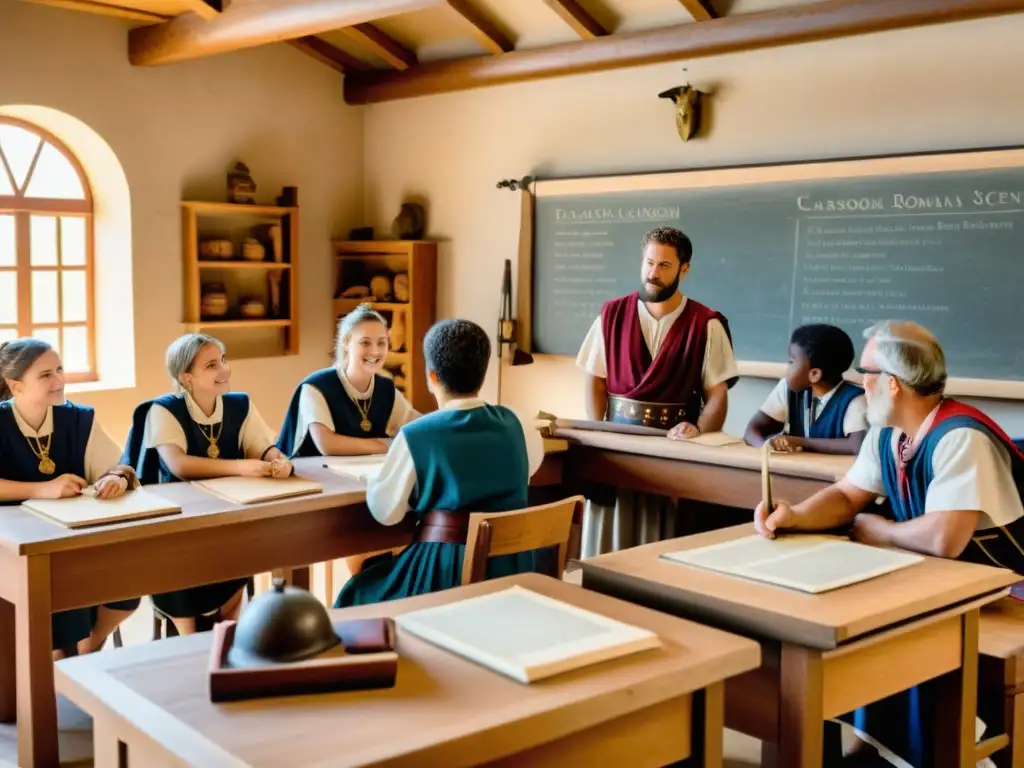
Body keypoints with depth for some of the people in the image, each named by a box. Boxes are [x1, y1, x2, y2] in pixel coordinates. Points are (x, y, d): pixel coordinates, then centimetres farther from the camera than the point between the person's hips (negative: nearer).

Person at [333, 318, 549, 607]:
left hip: (445, 568, -3)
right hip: (513, 565, 4)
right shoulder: (512, 424, 2)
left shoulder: (415, 436, -11)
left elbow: (385, 511, -4)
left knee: (357, 597, 20)